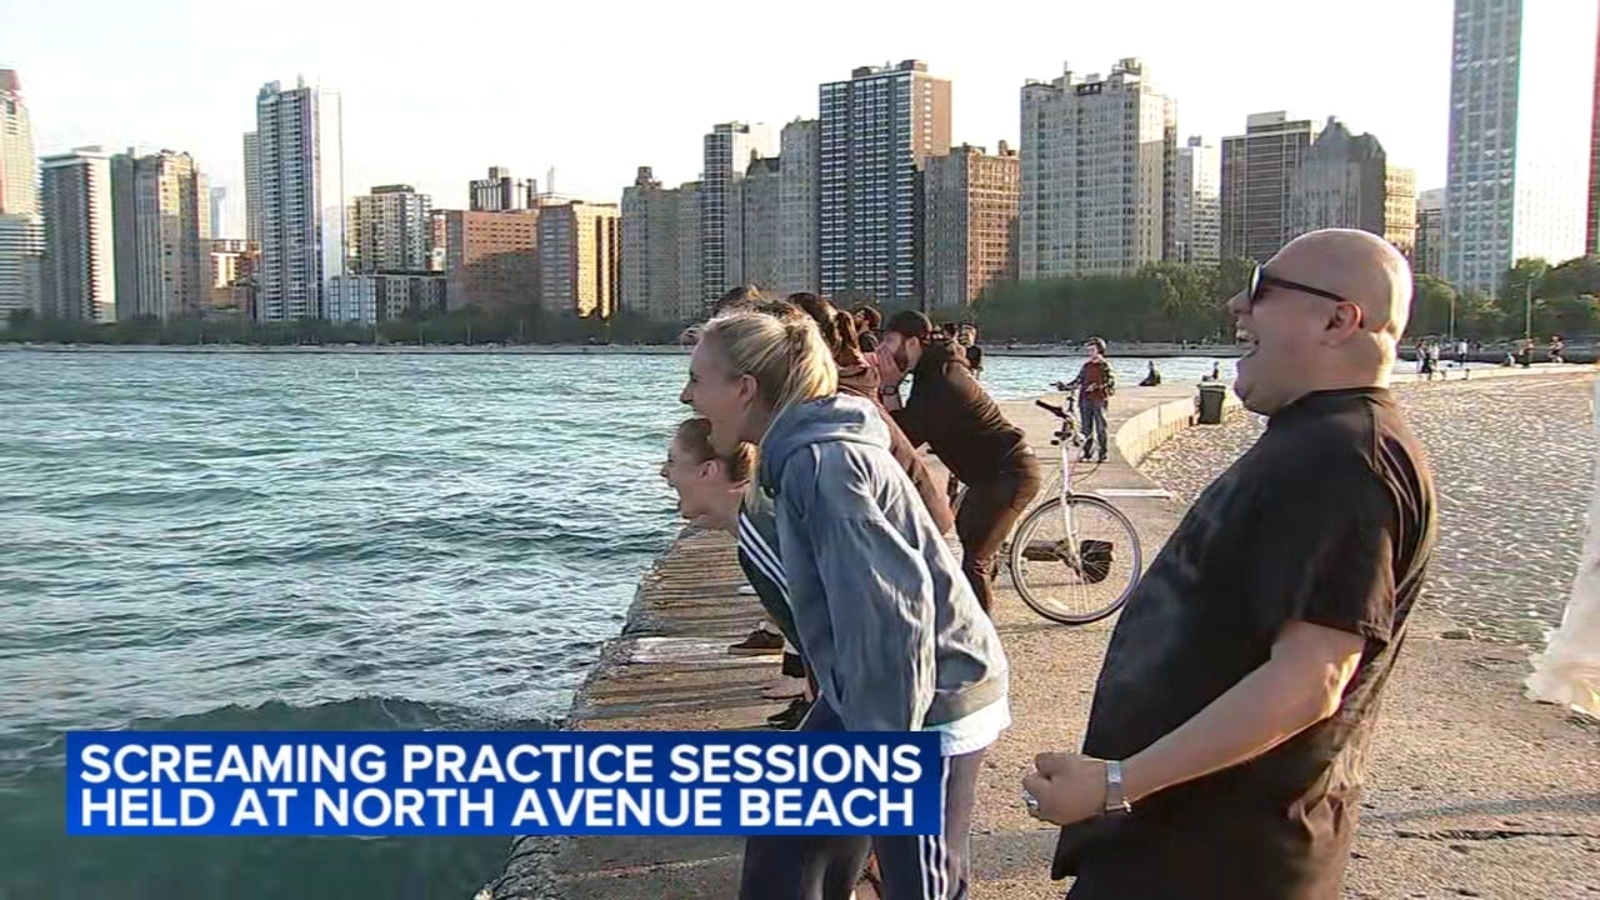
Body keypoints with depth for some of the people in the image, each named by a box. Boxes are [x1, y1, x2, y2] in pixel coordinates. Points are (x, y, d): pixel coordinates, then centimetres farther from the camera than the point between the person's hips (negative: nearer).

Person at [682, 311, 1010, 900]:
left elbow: (891, 602, -28)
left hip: (930, 702, -10)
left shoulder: (820, 461, -22)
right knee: (783, 849, 17)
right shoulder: (812, 449, 7)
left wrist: (886, 744, -25)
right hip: (866, 690, 10)